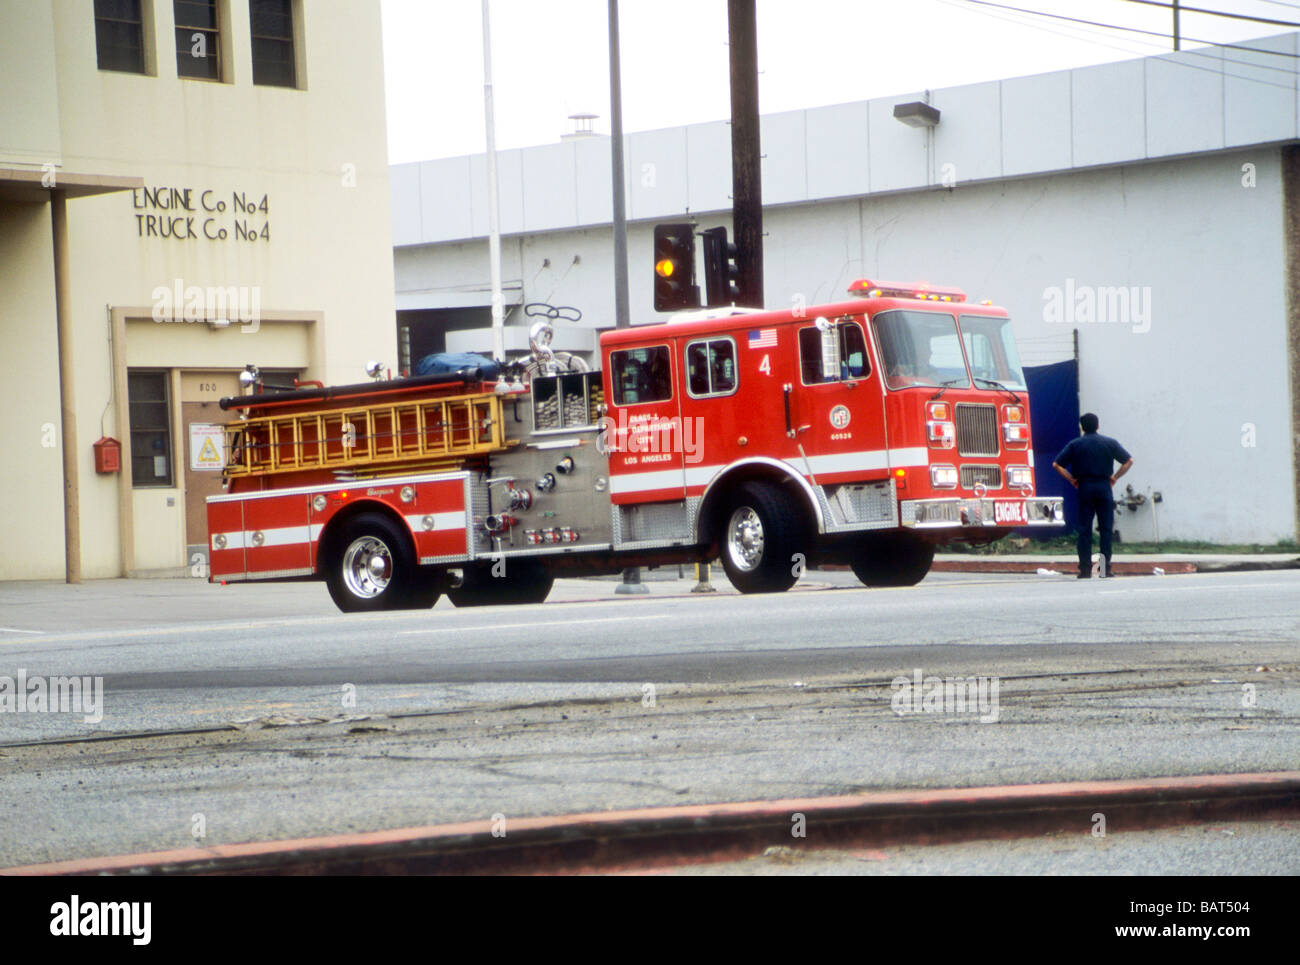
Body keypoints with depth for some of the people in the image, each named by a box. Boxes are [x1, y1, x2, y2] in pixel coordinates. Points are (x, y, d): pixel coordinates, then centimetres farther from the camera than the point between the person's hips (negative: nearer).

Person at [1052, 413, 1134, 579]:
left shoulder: (1075, 445, 3)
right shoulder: (1109, 443, 4)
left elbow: (1057, 465, -1)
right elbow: (1129, 461, 4)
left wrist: (1071, 479, 6)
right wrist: (1115, 477, 8)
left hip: (1084, 488, 0)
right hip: (1104, 487, 0)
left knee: (1084, 529, 2)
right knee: (1106, 529, 3)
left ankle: (1085, 568, -3)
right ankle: (1105, 568, -3)